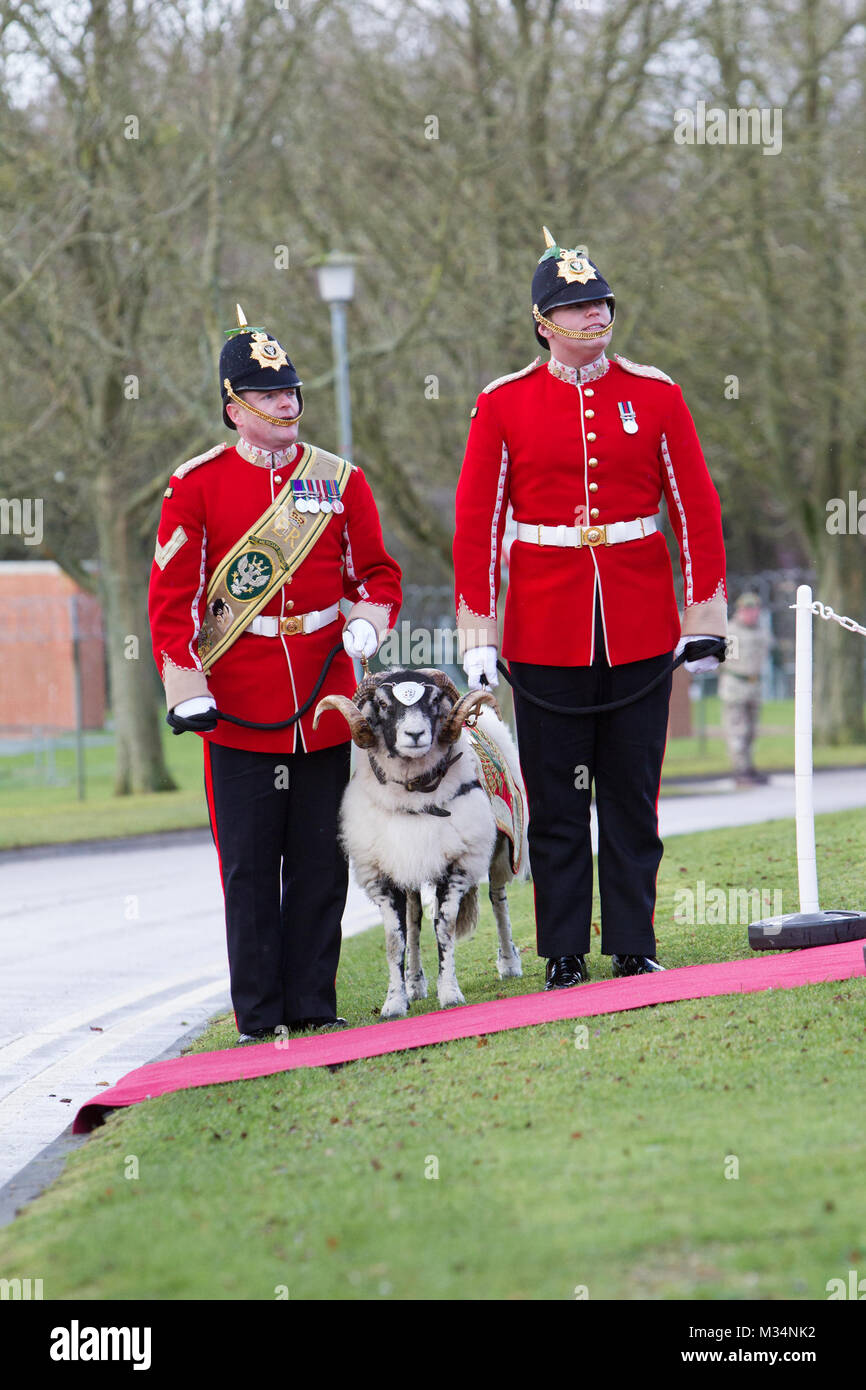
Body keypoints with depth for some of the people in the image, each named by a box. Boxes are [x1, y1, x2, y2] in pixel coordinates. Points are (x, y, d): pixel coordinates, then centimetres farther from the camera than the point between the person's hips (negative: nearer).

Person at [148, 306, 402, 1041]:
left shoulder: (341, 479, 7)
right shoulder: (197, 485, -1)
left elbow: (377, 570, 13)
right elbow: (173, 592, -1)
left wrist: (367, 622, -9)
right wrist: (186, 689, -9)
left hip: (325, 699, 2)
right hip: (239, 705, -2)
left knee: (321, 862, 5)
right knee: (250, 867, 0)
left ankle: (313, 1003, 13)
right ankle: (259, 1016, 6)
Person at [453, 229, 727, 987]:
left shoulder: (655, 395, 4)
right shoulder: (504, 404, 0)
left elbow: (698, 506, 6)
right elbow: (476, 521, 1)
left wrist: (705, 616, 1)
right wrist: (477, 633, -4)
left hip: (640, 630, 1)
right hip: (546, 631, -1)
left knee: (633, 795, 6)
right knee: (556, 802, 2)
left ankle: (635, 951, 13)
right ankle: (564, 960, 9)